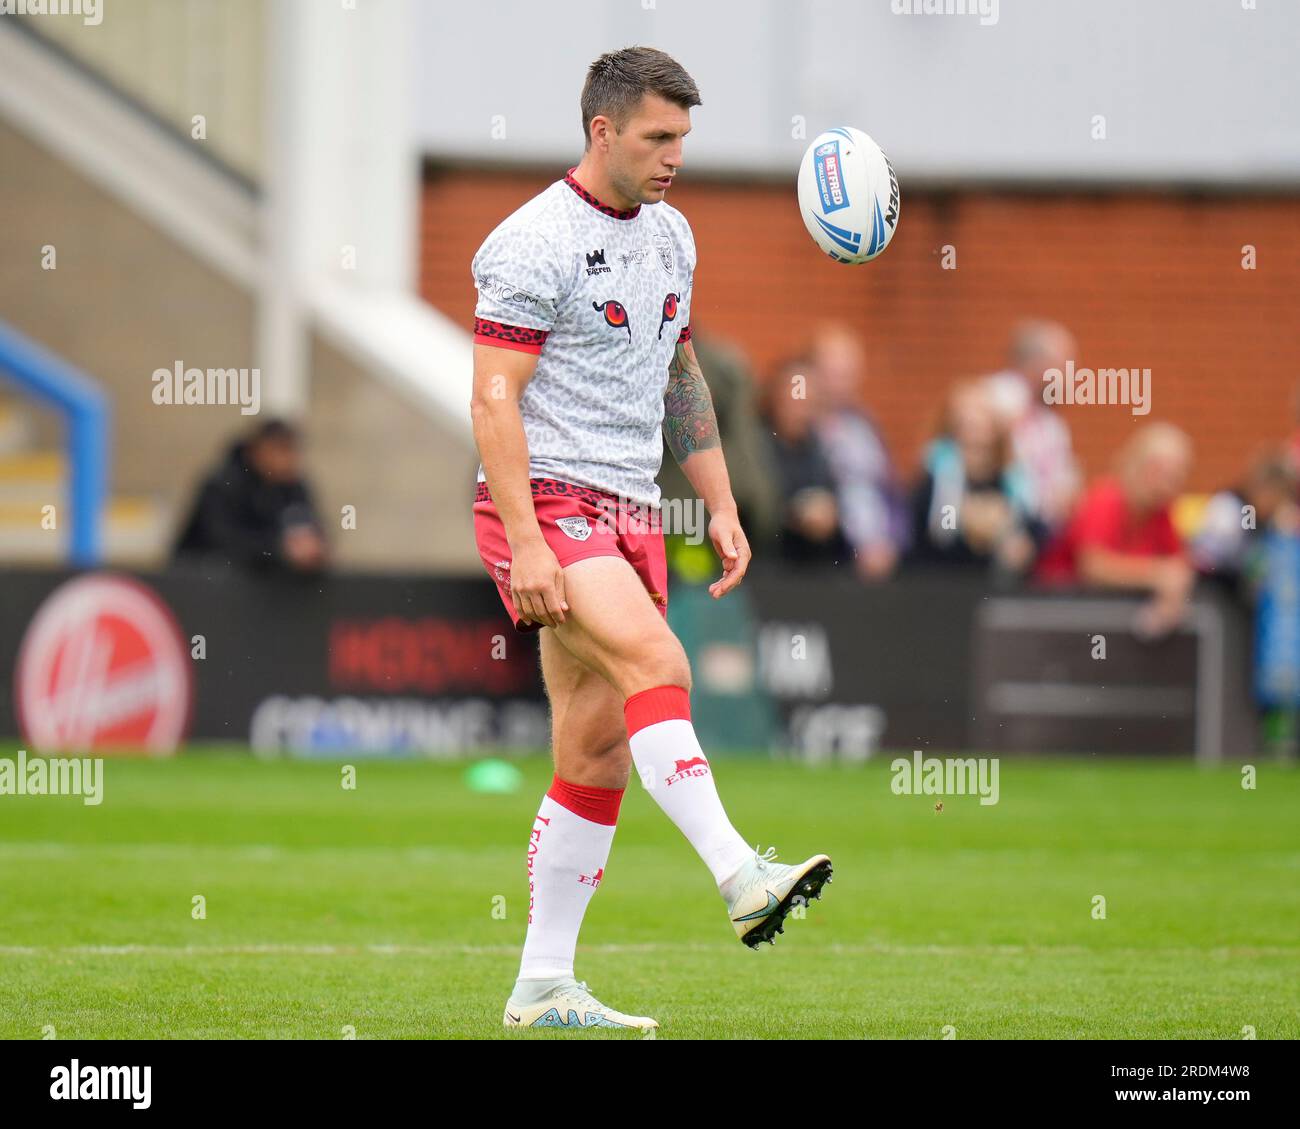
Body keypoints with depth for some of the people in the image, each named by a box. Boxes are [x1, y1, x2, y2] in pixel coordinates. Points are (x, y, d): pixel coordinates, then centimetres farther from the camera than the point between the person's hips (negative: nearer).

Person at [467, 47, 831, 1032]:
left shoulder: (669, 234, 15)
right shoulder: (535, 245, -11)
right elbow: (494, 399, -15)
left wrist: (722, 506, 18)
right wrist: (526, 543, -22)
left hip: (628, 510, 8)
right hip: (545, 505, -8)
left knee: (599, 752, 5)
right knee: (657, 662, -29)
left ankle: (543, 988, 9)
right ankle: (740, 879, -40)